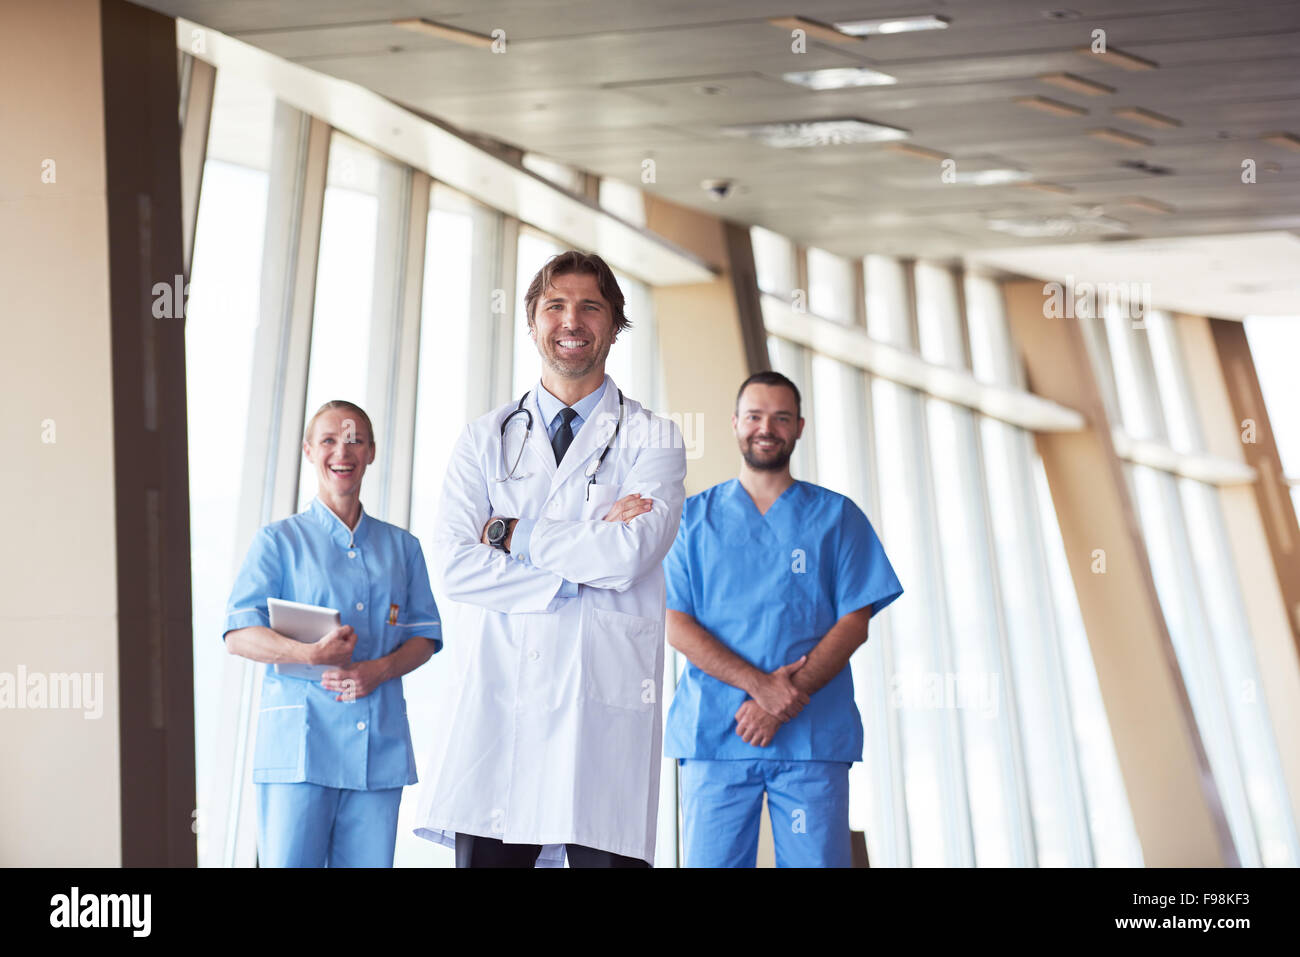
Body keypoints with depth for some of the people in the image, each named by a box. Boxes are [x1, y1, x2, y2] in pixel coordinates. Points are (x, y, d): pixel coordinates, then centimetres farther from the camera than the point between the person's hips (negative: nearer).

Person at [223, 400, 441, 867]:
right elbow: (238, 635, -4)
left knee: (368, 861, 3)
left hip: (380, 740, 3)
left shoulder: (401, 547, 15)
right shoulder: (279, 540, 5)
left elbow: (424, 636, 12)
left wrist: (378, 670, -8)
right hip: (300, 738, -3)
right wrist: (309, 654, -21)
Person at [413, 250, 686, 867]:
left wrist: (512, 533, -1)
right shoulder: (485, 439, 14)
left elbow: (629, 554, -9)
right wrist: (574, 573, -7)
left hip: (609, 705, -1)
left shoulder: (652, 440, 8)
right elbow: (453, 566, 1)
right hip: (501, 698, 2)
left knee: (603, 856, -5)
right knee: (483, 856, -2)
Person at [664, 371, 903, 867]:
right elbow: (674, 624, 2)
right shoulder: (693, 517, 11)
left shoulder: (837, 516, 11)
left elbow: (855, 622, 3)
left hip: (813, 735, 0)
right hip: (714, 732, 0)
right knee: (711, 861, -1)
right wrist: (758, 683, -12)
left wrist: (781, 703, -10)